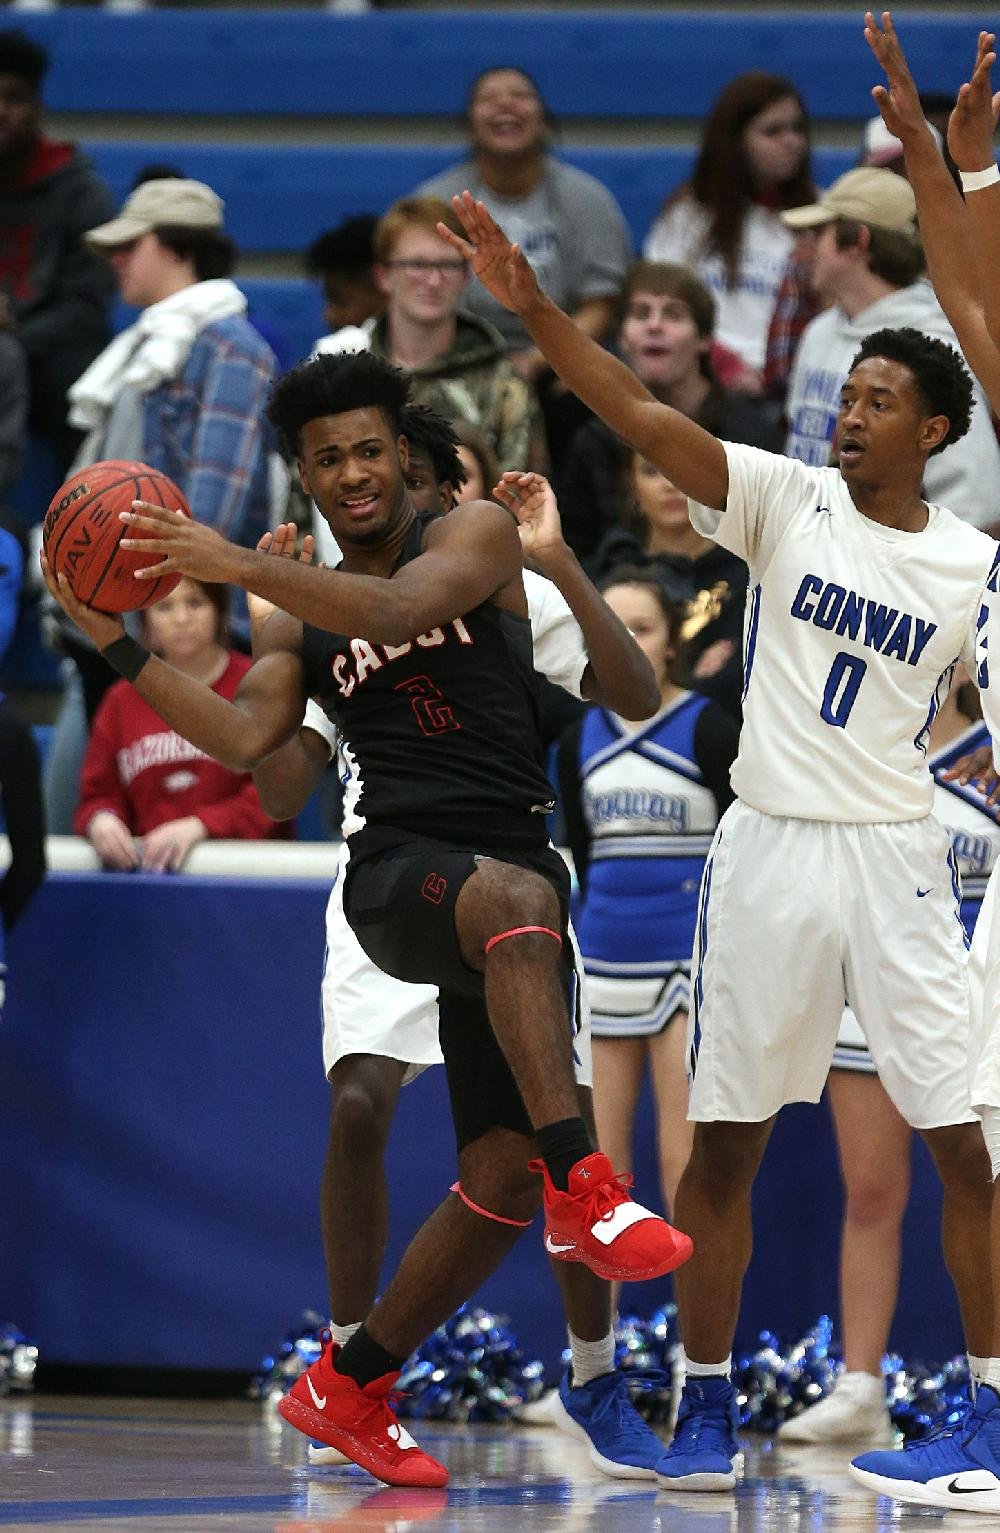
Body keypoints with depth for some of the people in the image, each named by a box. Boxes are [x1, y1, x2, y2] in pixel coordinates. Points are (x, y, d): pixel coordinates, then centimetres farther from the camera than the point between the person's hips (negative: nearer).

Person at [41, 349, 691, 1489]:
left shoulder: (476, 535, 8)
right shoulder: (301, 625, 18)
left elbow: (398, 609, -13)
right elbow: (244, 738, 2)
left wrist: (241, 568, -21)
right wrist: (118, 647, -6)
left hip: (514, 886, 1)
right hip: (397, 872, -1)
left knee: (502, 1179, -4)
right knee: (520, 899, -39)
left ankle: (348, 1389, 14)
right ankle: (582, 1189, -51)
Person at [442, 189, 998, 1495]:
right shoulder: (787, 503, 0)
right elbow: (644, 419, -10)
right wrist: (533, 308, -22)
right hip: (768, 848, 0)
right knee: (726, 1138, 3)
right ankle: (705, 1409, 12)